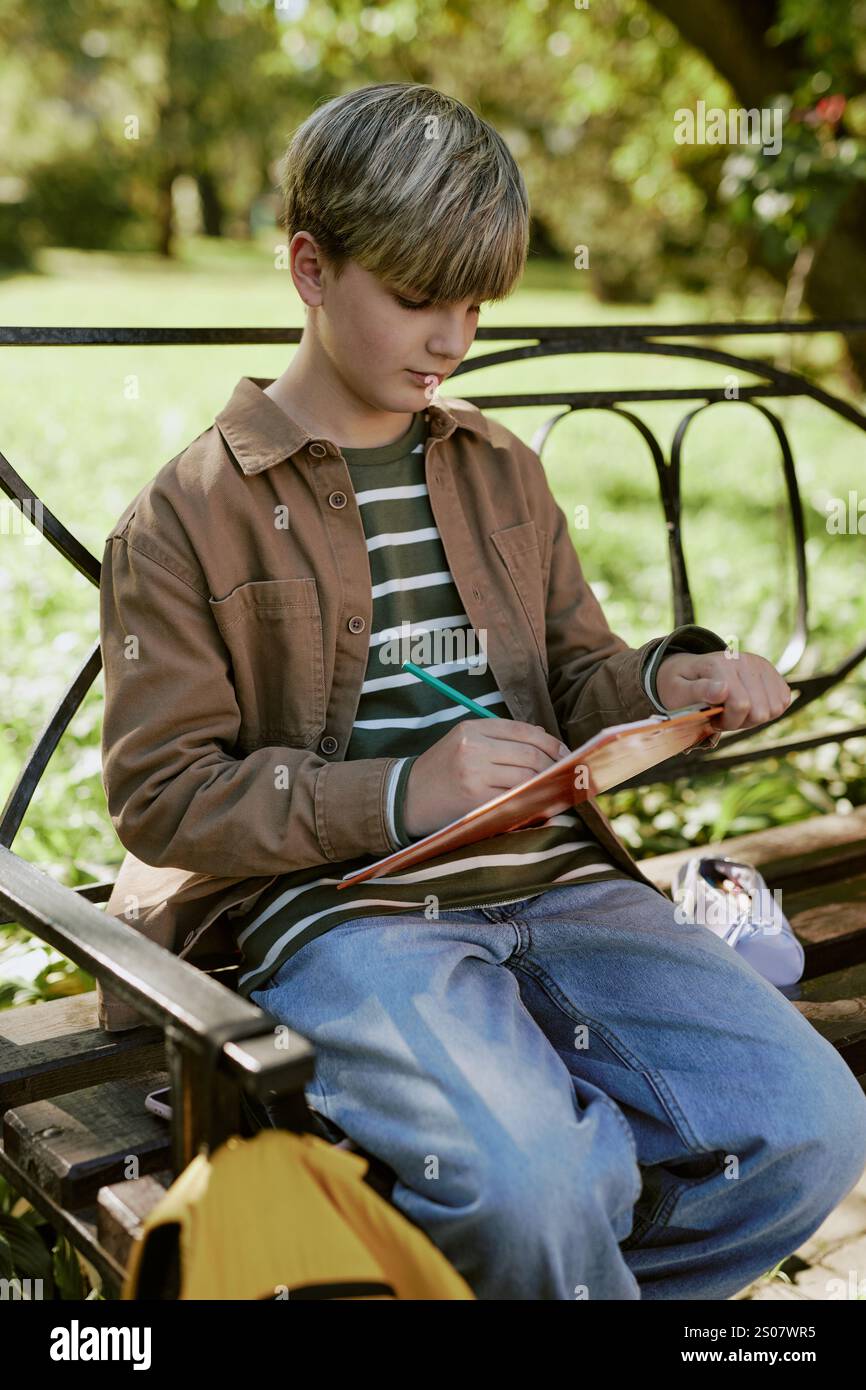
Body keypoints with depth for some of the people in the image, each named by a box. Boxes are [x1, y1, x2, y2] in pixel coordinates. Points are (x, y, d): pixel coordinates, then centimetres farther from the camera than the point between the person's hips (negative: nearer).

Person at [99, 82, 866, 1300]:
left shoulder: (501, 469, 18)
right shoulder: (187, 516, 1)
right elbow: (161, 792, -4)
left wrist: (667, 682, -2)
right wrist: (395, 796, -17)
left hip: (557, 880, 5)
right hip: (339, 911, -5)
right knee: (536, 1189, -30)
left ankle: (544, 1267, 9)